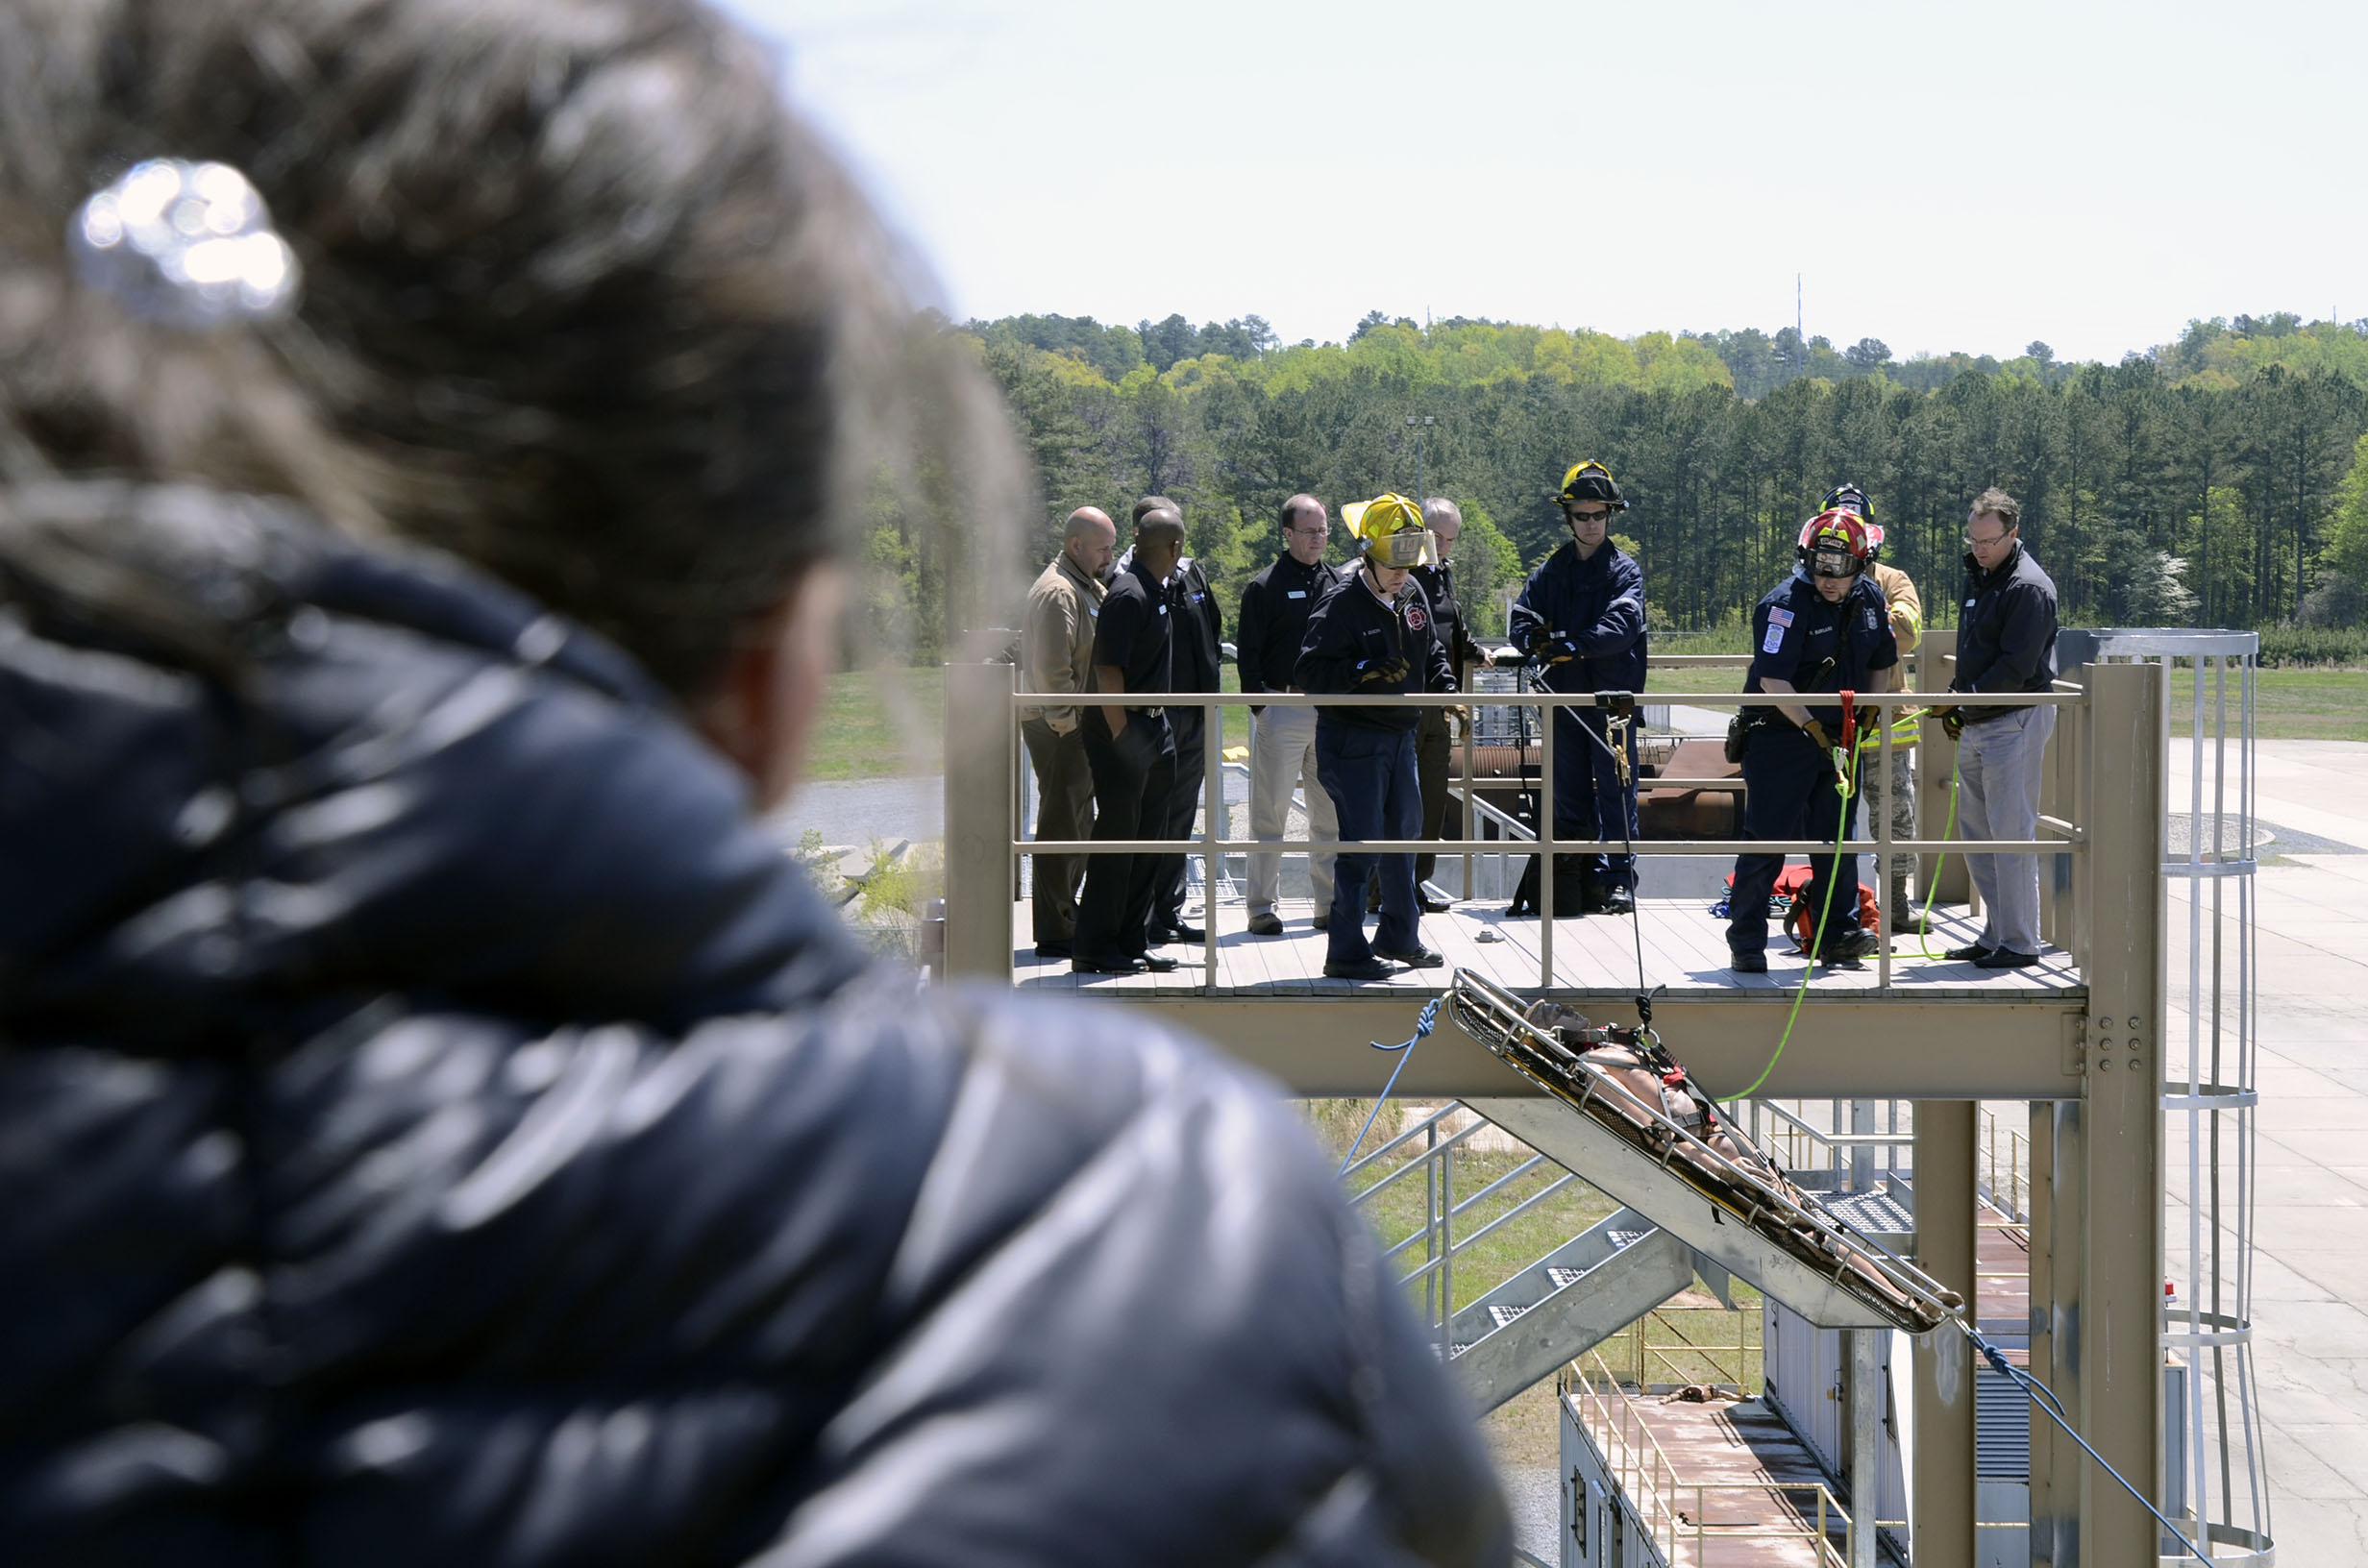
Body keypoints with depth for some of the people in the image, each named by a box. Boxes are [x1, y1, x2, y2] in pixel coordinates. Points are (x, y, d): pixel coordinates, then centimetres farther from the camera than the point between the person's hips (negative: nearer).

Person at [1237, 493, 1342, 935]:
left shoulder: (1336, 583, 12)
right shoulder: (1265, 587, -4)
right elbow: (1249, 654, -5)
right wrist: (1260, 704, -11)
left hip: (1329, 711, 5)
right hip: (1280, 711, -5)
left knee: (1330, 813, 8)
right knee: (1271, 814, -1)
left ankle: (1329, 904, 15)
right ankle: (1262, 907, 4)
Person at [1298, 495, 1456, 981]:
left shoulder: (1412, 595, 7)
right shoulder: (1341, 604, -16)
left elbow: (1432, 650, 22)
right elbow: (1311, 671, -21)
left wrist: (1444, 686, 4)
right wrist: (1365, 671, -31)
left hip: (1400, 735, 8)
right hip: (1352, 740, -8)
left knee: (1403, 834, 17)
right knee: (1361, 842, -8)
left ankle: (1399, 937, 32)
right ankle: (1346, 952, 0)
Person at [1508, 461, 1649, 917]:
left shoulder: (1626, 570, 1)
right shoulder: (1551, 572, 14)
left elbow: (1624, 625, -15)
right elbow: (1521, 619, 7)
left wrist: (1575, 645, -29)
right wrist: (1534, 638, -18)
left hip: (1613, 695, -4)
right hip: (1564, 696, 4)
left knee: (1616, 790, -5)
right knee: (1569, 794, 7)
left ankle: (1619, 880, -1)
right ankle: (1579, 882, 14)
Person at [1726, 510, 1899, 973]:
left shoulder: (1870, 600, 4)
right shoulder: (1785, 603, -17)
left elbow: (1882, 664, 17)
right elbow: (1773, 680, -22)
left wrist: (1866, 716, 3)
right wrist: (1815, 729, -26)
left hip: (1839, 738, 6)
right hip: (1779, 735, -6)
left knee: (1837, 838, 11)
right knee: (1767, 839, -5)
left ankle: (1837, 934, 21)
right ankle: (1745, 943, 1)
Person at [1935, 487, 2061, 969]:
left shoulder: (2029, 587, -14)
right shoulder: (1978, 577, 16)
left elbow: (2015, 669, -20)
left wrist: (1966, 696, -17)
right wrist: (1955, 704, 13)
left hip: (2016, 722, -10)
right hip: (1975, 725, 10)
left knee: (2011, 833, -8)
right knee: (1976, 831, 12)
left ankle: (2020, 943, -3)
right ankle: (1995, 934, 19)